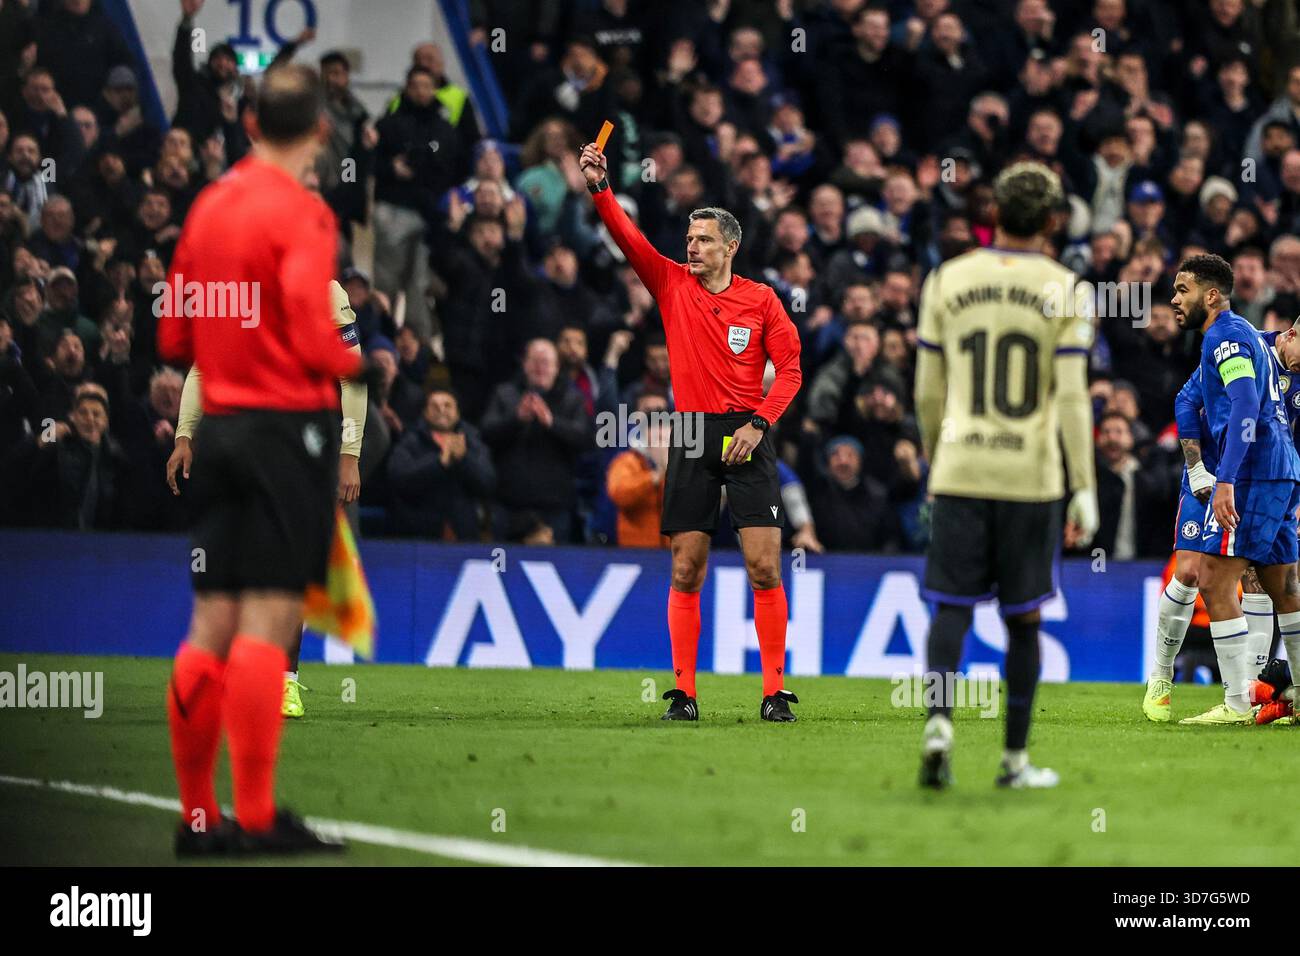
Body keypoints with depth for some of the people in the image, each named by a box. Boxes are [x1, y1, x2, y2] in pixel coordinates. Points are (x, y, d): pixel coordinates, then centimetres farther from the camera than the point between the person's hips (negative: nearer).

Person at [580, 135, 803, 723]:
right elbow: (628, 238, -3)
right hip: (692, 437, 2)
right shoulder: (673, 285, 7)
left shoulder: (760, 299, 3)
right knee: (686, 571, 0)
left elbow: (789, 369, 3)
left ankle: (775, 691, -3)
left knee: (764, 568, -7)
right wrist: (599, 188, -16)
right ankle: (683, 692, 4)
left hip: (746, 437, -2)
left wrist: (758, 423, -9)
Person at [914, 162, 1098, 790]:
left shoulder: (948, 282, 3)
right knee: (1023, 620, 10)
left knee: (951, 608, 2)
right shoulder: (1065, 291, -2)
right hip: (1031, 476, -1)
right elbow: (1071, 397, -8)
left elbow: (928, 392, 7)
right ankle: (1015, 760, 14)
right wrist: (1085, 490, -5)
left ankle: (939, 722, -23)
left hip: (959, 472, 1)